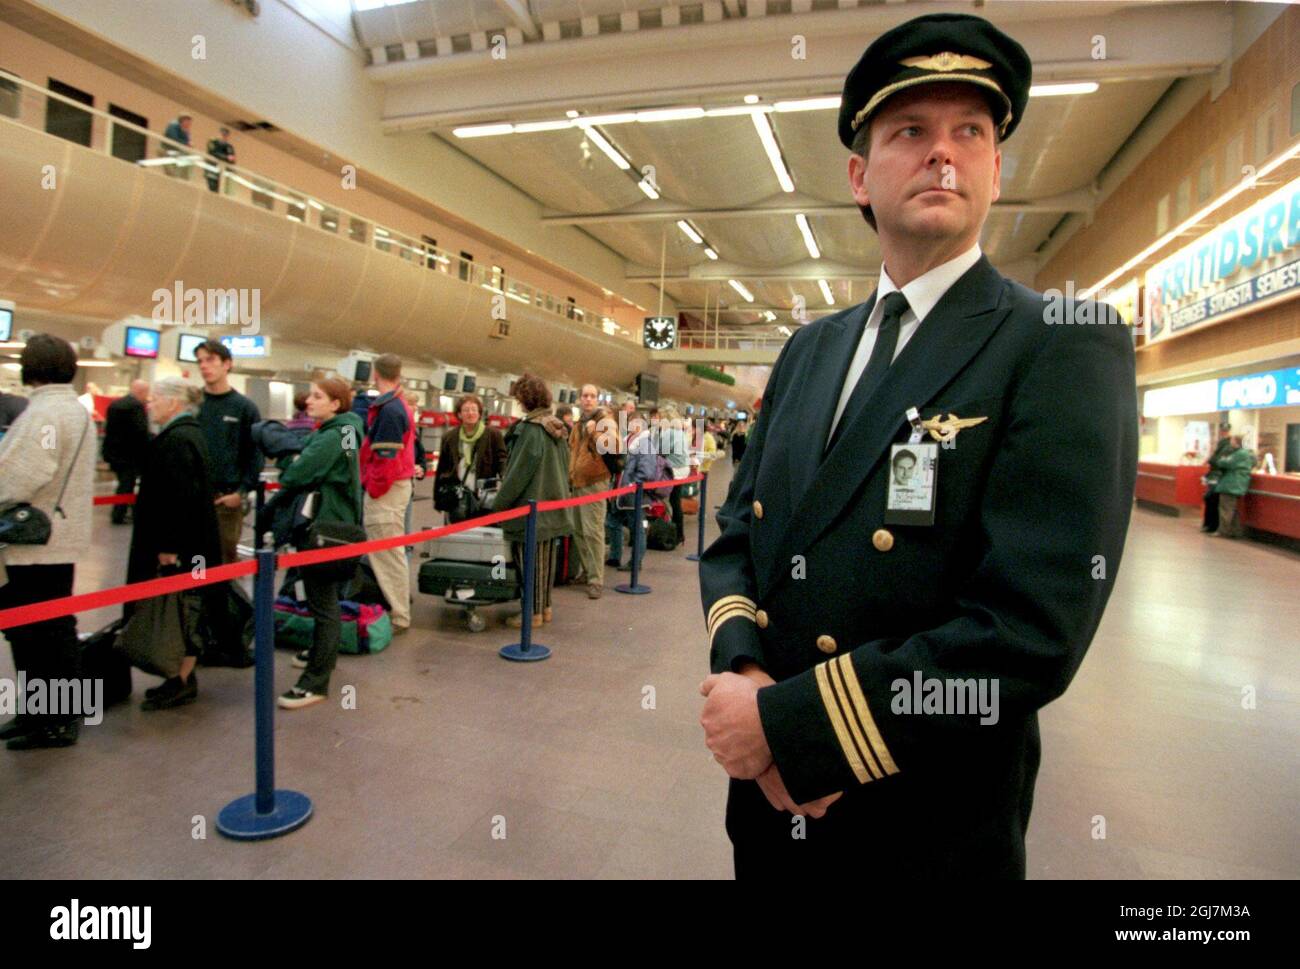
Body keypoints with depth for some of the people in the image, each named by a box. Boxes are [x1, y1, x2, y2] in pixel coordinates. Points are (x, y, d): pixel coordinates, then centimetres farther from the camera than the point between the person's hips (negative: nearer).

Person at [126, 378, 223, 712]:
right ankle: (183, 677, 24)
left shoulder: (176, 440, -18)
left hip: (179, 546, -10)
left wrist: (168, 545, -22)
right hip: (191, 542, 10)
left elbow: (180, 496, -24)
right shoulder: (189, 434, 14)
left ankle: (183, 681, 9)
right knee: (185, 612, 15)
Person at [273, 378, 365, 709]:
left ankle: (316, 682, 1)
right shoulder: (345, 432, 11)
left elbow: (295, 476, -22)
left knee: (323, 603, -5)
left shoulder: (330, 439, -19)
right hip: (338, 525, 10)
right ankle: (321, 653, 39)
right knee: (327, 597, 23)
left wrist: (286, 476, 0)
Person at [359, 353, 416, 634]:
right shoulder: (398, 405, 14)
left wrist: (374, 488, -12)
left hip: (386, 491, -10)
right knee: (387, 552, 17)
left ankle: (398, 618, 2)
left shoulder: (388, 409, -17)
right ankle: (397, 605, 28)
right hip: (394, 484, 10)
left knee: (388, 554, -5)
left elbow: (387, 456, -20)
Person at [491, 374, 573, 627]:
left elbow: (520, 471, -17)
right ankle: (545, 606, 23)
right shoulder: (557, 429, 8)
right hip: (553, 503, 8)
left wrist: (499, 502, -9)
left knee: (530, 559, 1)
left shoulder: (531, 429, -16)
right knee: (545, 558, 14)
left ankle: (533, 612, 7)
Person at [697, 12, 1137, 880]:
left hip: (929, 832, -5)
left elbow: (1032, 630, -22)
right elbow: (738, 531, 5)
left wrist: (787, 721, -20)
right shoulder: (808, 350, 5)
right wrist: (740, 670, -13)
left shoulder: (1067, 346, -13)